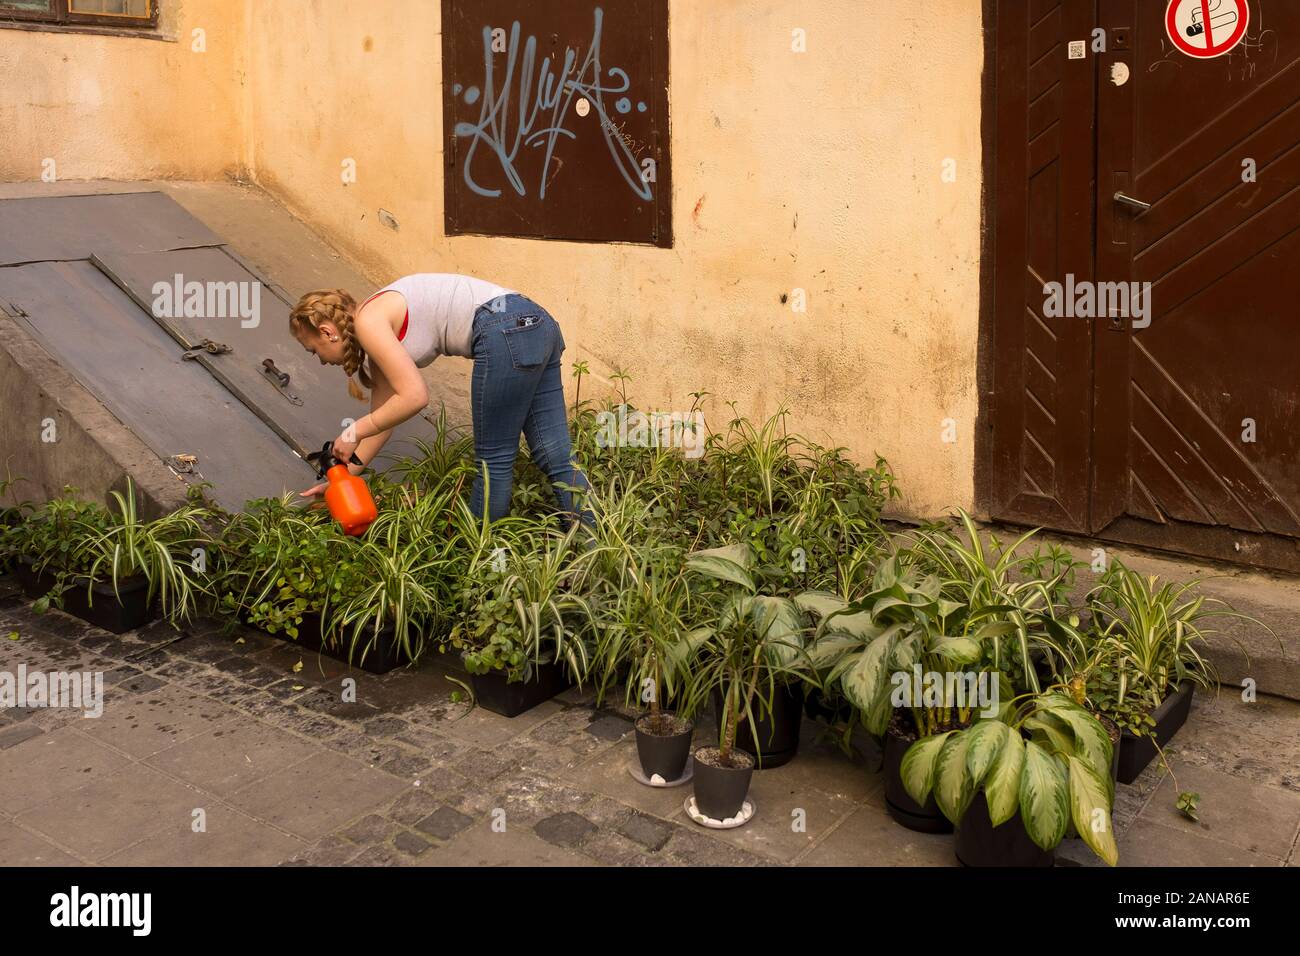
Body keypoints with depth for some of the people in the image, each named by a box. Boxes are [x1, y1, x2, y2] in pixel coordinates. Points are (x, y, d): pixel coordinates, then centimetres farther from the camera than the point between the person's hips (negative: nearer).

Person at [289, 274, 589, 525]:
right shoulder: (380, 333, 23)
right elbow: (383, 417, 26)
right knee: (558, 456, 7)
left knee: (494, 460, 4)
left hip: (507, 332, -10)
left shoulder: (368, 321, -4)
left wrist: (354, 432, -1)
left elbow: (414, 397, -12)